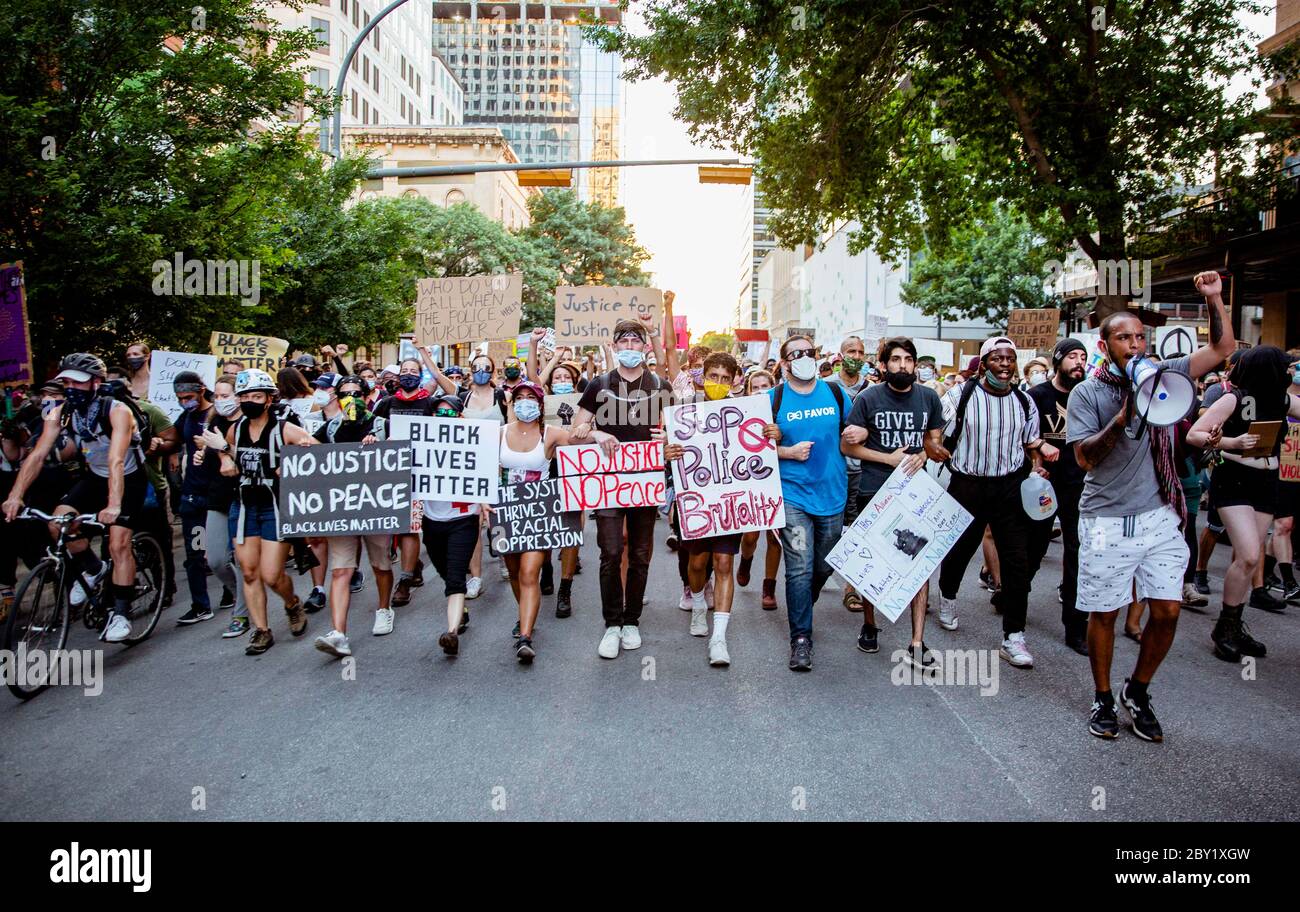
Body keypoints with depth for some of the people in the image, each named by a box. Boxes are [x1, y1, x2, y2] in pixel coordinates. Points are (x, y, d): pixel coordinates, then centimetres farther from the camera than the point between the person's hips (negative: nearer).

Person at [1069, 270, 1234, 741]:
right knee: (1104, 612, 5)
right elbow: (1084, 457, -12)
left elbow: (1221, 348, 11)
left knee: (1167, 610, 3)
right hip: (1106, 521, -3)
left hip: (1159, 515, 4)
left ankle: (1137, 692, 25)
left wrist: (1215, 299, 0)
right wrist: (1124, 418, -22)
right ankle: (1103, 698, 24)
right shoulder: (1087, 393, -5)